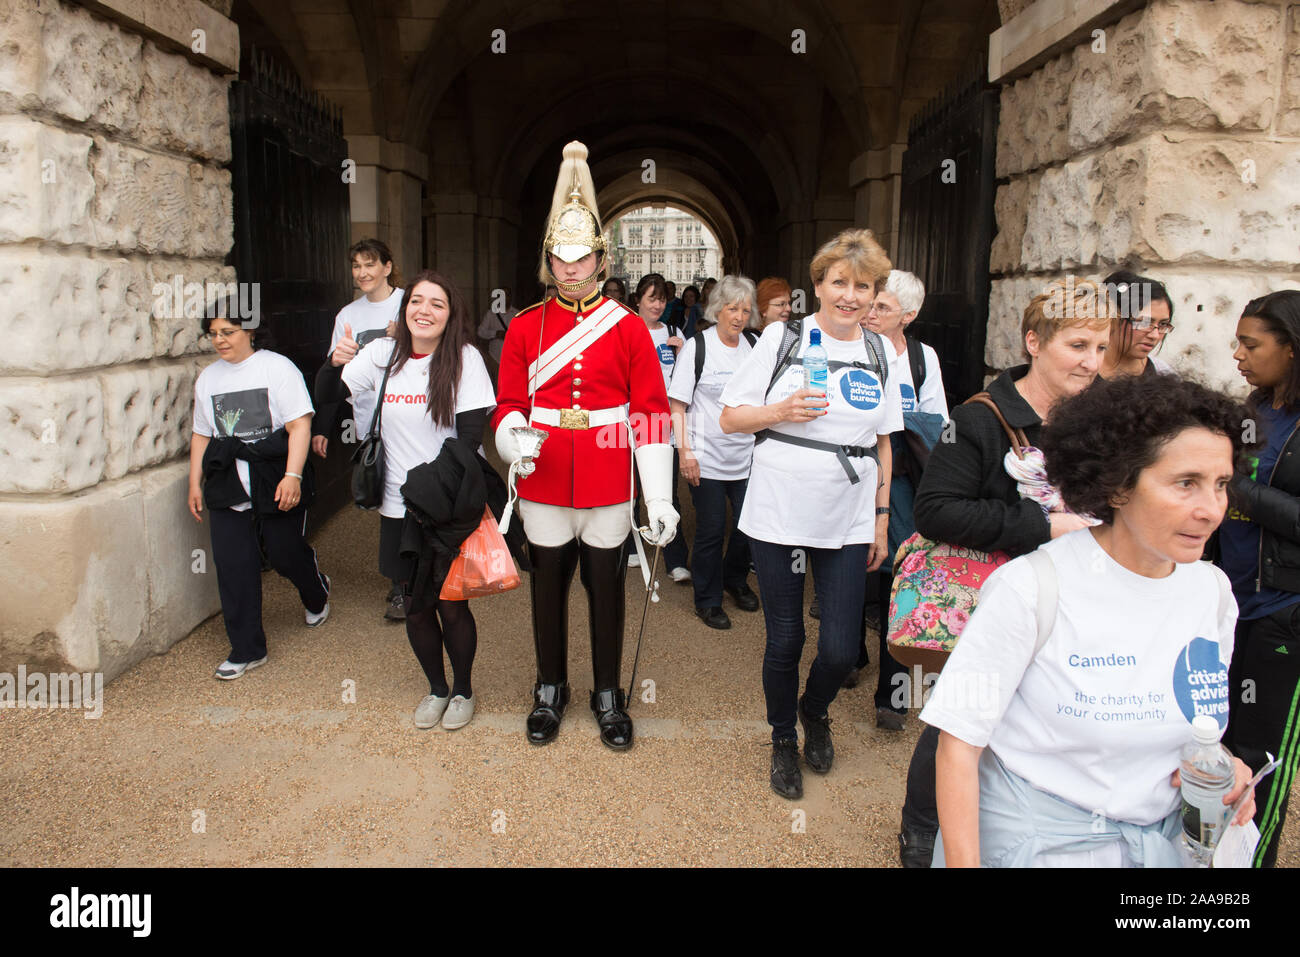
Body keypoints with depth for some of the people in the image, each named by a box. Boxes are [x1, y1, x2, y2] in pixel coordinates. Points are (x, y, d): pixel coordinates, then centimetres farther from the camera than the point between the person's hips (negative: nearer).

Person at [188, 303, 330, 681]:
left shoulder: (277, 367, -5)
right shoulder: (207, 378, 13)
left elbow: (300, 425, -11)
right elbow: (201, 434, 20)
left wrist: (292, 476, -20)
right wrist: (195, 483, 15)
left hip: (276, 480, -4)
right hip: (227, 486, 5)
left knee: (286, 553, 4)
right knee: (233, 565, 0)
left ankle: (316, 595, 40)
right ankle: (246, 649, 10)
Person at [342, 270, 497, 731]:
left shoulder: (464, 358, -8)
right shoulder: (382, 354, 2)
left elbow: (470, 435, -12)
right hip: (399, 507, 4)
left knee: (451, 604, 4)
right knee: (415, 605, 13)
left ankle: (462, 689, 29)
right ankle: (436, 688, 36)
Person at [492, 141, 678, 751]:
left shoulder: (629, 327, -2)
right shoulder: (525, 326, 3)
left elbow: (651, 415, -4)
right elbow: (509, 403, 5)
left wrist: (659, 497, -9)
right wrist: (511, 440, -20)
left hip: (608, 487, -1)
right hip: (544, 485, 1)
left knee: (606, 587, 10)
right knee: (549, 586, 12)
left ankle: (608, 695, 27)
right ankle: (550, 690, 32)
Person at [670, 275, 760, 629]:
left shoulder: (753, 344, 6)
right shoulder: (697, 346, -6)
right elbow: (676, 406, -7)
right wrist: (685, 452, -14)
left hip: (748, 456, 4)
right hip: (707, 459, -4)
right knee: (711, 530, 3)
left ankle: (735, 580, 36)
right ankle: (707, 601, 21)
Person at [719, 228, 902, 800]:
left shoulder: (880, 352, 8)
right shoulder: (783, 339, -3)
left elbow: (883, 442, 14)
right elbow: (730, 418, -1)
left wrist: (883, 516, 12)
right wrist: (783, 411, -18)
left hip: (848, 524, 3)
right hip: (779, 516, -2)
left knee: (841, 649, 2)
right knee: (785, 641, 8)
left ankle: (815, 711, 37)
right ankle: (783, 739, 34)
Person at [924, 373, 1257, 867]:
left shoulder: (1213, 591, -4)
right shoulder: (1033, 586, -21)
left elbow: (1198, 714, 12)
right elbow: (959, 741, -19)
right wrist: (963, 863, -22)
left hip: (1159, 839, 5)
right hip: (1032, 840, -5)